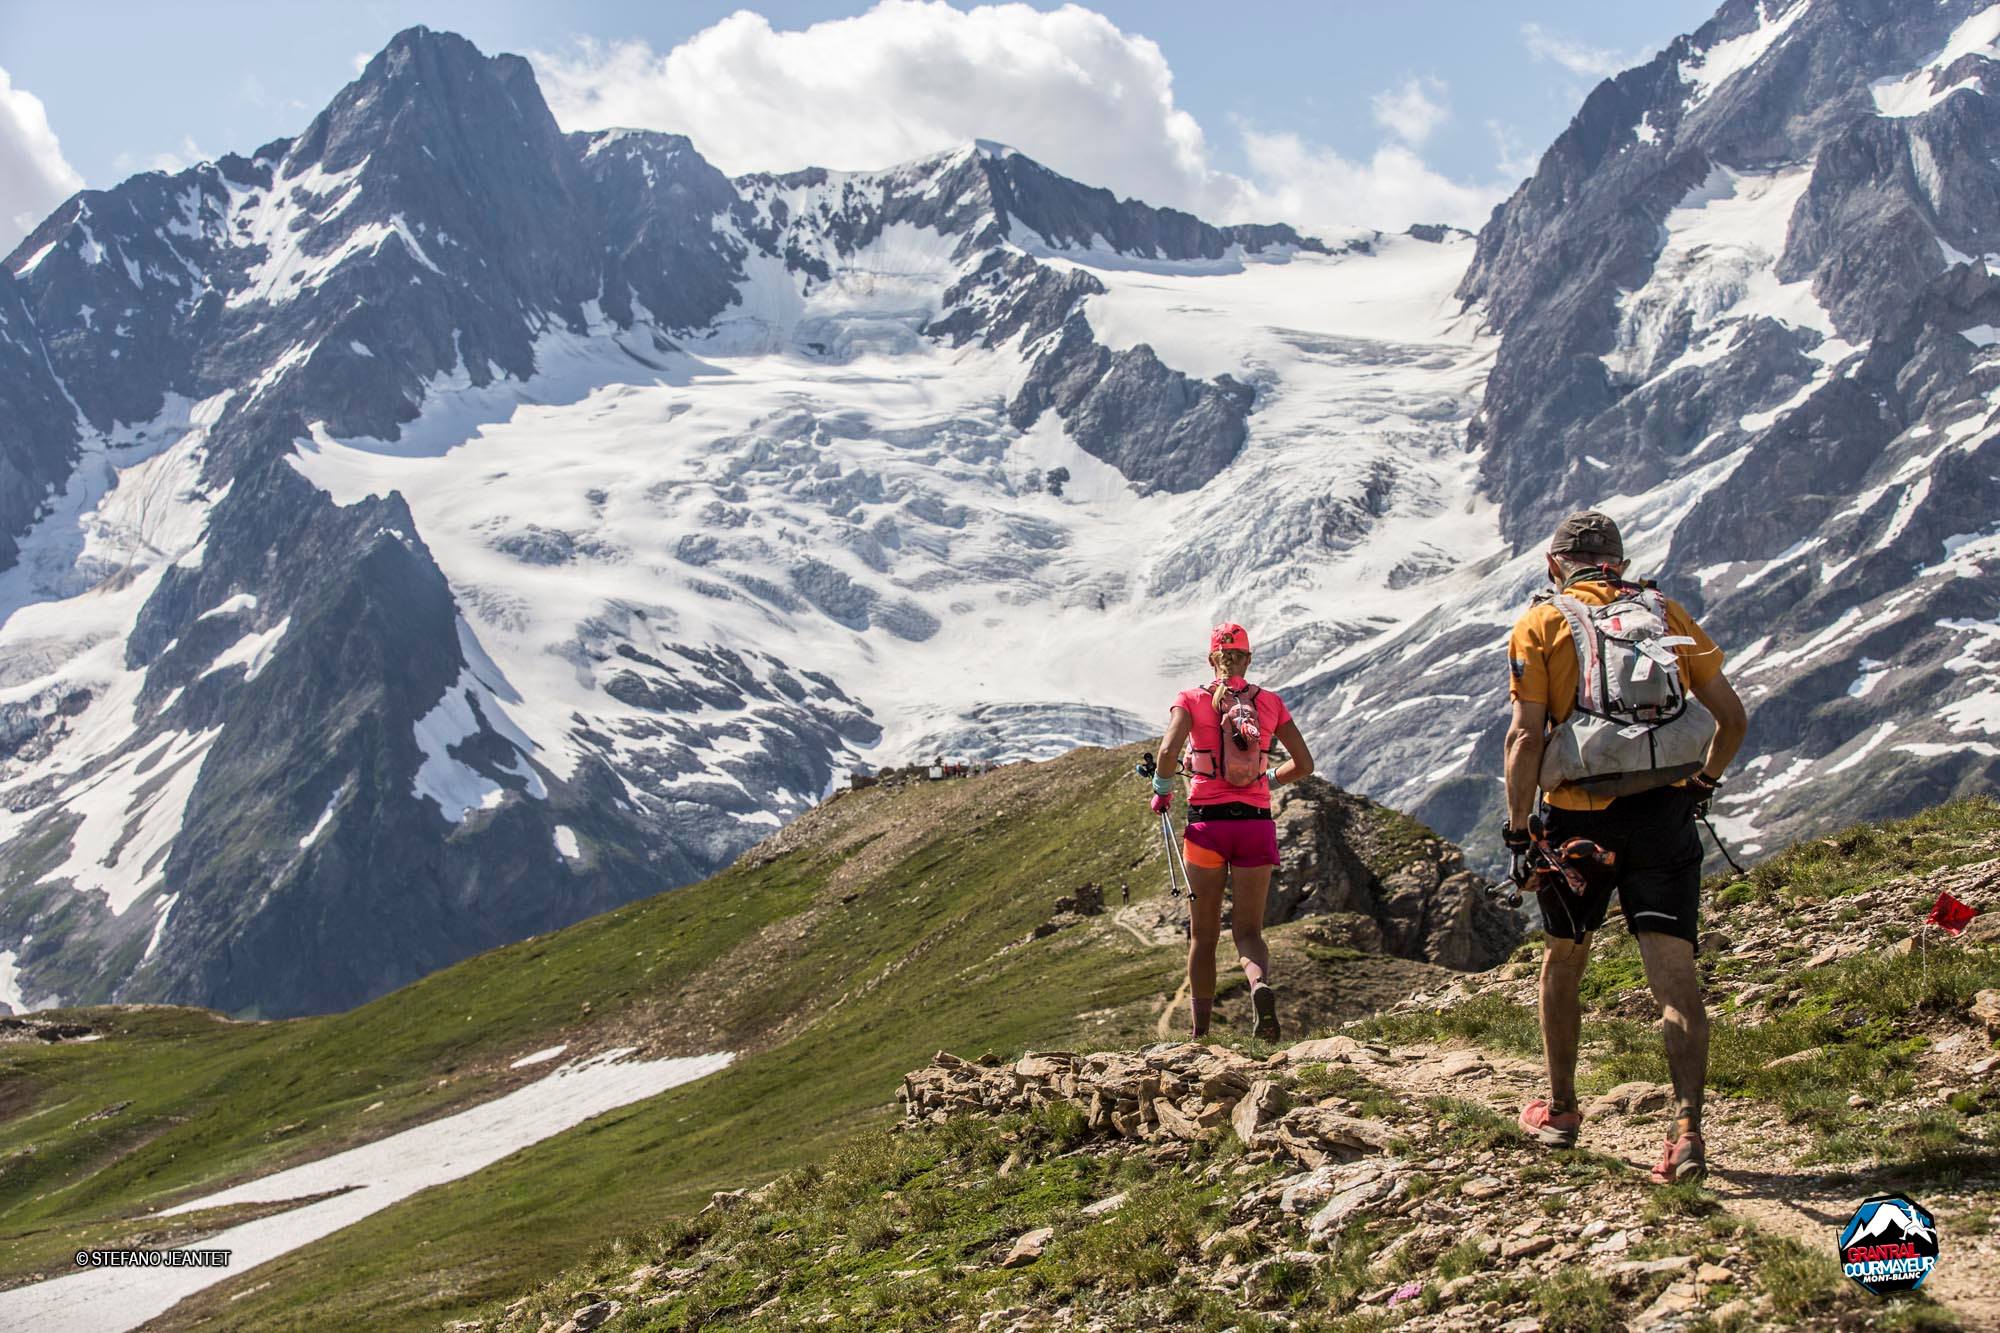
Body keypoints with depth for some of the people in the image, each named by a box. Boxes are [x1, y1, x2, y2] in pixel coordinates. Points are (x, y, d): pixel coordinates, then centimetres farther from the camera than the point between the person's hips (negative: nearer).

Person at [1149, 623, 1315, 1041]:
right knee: (1248, 931, 5)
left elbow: (1169, 748, -16)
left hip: (1207, 823, -1)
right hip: (1257, 824, 1)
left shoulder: (1192, 699, 0)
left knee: (1203, 935, 11)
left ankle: (1200, 1035, 14)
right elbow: (1304, 764, 7)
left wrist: (1162, 788, 2)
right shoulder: (1270, 702, 7)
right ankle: (1262, 985, -30)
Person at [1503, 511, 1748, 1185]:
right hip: (1664, 813, 1)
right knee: (1674, 972, -3)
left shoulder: (1541, 624, 2)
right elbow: (1732, 717, 9)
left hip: (1579, 819, -1)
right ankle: (1687, 1129, -17)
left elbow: (1526, 735, -9)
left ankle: (1560, 1111, 30)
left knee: (1564, 959, 19)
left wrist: (1519, 832, -5)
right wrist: (1703, 784, 25)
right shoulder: (1666, 613, 10)